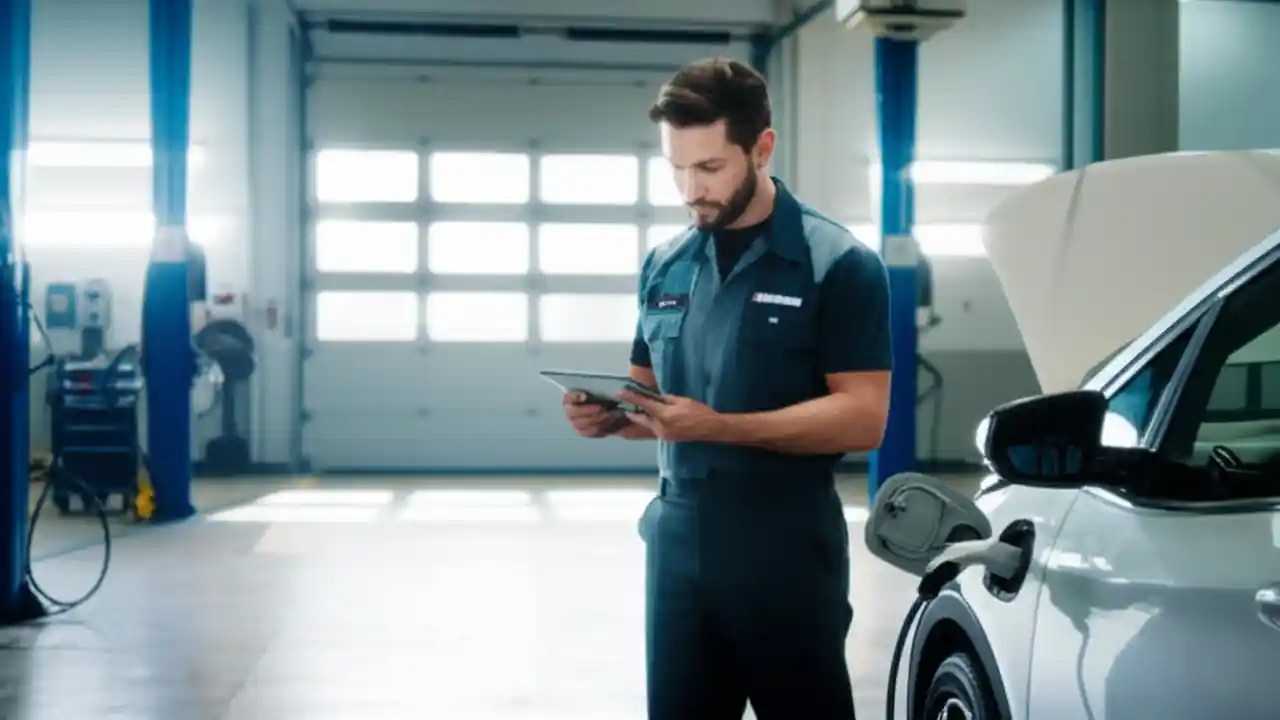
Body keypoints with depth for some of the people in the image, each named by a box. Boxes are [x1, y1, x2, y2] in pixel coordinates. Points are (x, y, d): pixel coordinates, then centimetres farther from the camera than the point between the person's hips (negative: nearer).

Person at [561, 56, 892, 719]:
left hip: (787, 549, -5)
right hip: (677, 540, 5)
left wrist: (717, 426, -22)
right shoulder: (664, 266, 10)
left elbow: (862, 419, -13)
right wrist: (609, 415, -5)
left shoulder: (839, 264, -7)